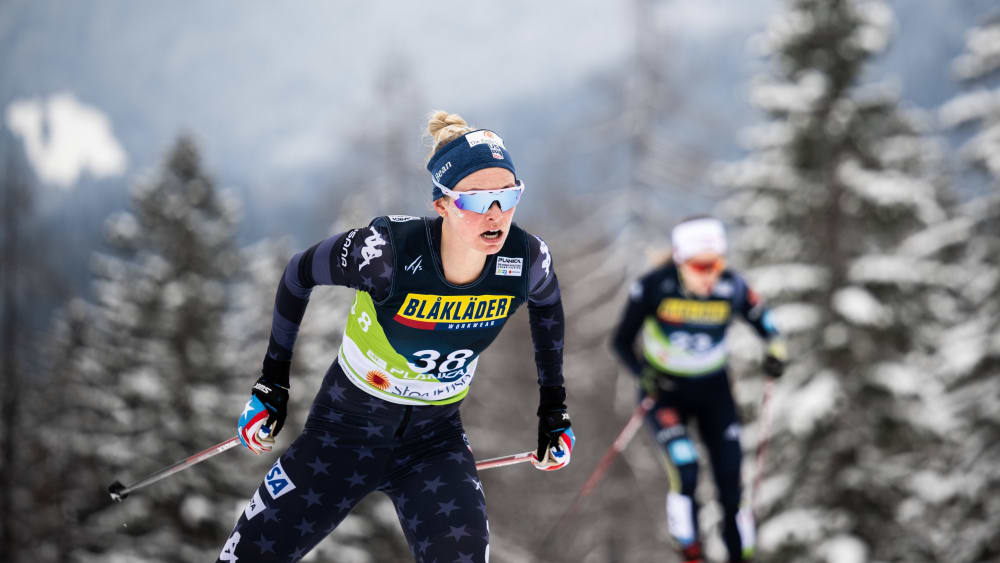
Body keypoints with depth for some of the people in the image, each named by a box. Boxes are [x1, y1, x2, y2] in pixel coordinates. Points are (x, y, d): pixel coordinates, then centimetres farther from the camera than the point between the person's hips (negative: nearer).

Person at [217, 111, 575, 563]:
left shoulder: (526, 260, -19)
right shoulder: (390, 250, -29)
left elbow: (547, 304, 8)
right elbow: (300, 275, -9)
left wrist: (553, 408, 10)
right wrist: (272, 381, -2)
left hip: (436, 437, 2)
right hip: (350, 423, -2)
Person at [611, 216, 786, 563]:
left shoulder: (732, 289, -17)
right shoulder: (654, 287, -21)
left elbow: (762, 319, 1)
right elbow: (622, 341, -11)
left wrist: (775, 350, -19)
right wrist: (644, 375, -27)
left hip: (714, 391, 2)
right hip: (664, 391, -2)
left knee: (730, 482, -1)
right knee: (684, 468, -23)